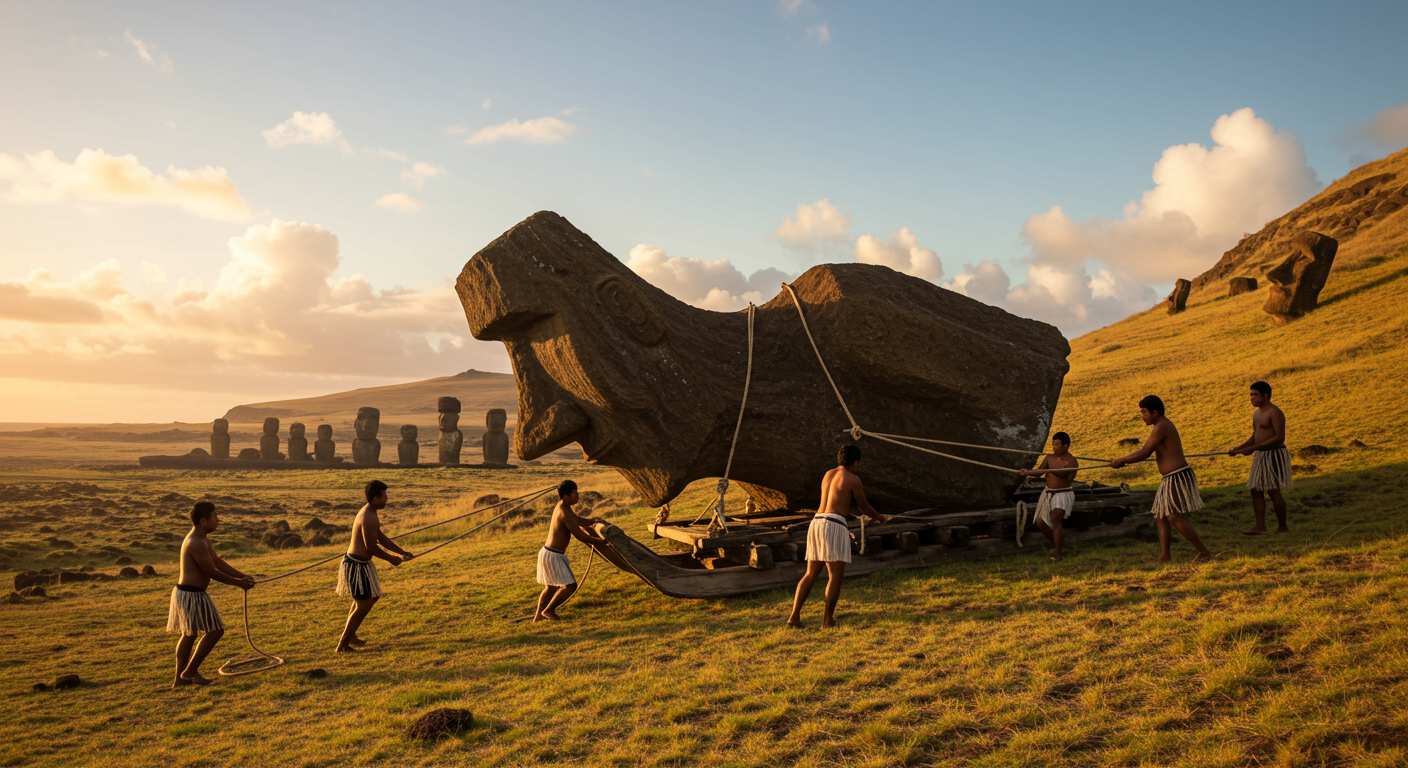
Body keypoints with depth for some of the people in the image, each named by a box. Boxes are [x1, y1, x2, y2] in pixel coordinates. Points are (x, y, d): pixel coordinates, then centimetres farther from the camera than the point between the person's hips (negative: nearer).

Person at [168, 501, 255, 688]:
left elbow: (218, 561, 11)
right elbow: (212, 572, -19)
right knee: (216, 630, -3)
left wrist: (242, 576, 6)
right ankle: (190, 671, 5)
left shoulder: (202, 539, 10)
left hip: (184, 592, 11)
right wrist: (238, 583, -11)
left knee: (189, 634, 20)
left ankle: (180, 678, 28)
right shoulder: (196, 544, -22)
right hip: (192, 595, -11)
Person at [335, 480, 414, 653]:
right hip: (356, 565, -11)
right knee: (363, 605, -3)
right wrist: (391, 558, -11)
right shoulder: (368, 518, -22)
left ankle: (349, 636, 37)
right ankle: (343, 645, 5)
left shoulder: (370, 513, 12)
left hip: (360, 563, 11)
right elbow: (371, 546, -24)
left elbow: (381, 537, 18)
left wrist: (401, 552, 16)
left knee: (368, 599, 25)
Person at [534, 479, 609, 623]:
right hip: (553, 556, -11)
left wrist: (593, 521, 31)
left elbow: (577, 520, 26)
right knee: (570, 586, -8)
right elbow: (579, 534, -21)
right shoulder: (565, 512, -23)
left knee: (551, 587, 25)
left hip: (547, 552, 11)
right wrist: (597, 541, -9)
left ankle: (538, 615, 37)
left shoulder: (561, 506, 8)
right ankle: (548, 610, 7)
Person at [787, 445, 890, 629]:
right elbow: (865, 507, 11)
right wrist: (880, 518, 30)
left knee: (811, 574, 10)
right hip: (834, 527, -7)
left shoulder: (828, 474, 22)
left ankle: (795, 616, 0)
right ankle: (827, 620, -2)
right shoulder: (853, 479, 1)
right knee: (835, 576, 0)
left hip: (816, 523, 7)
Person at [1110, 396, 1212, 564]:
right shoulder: (1165, 425, 17)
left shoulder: (1160, 428, -16)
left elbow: (1144, 454, -19)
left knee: (1174, 518, -12)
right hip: (1172, 479, 11)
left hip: (1177, 478, -11)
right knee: (1160, 517, 8)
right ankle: (1164, 556, 7)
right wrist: (1123, 460, 14)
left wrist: (1121, 460, -7)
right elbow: (1146, 450, 22)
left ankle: (1203, 551, -4)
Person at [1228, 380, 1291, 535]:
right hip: (1262, 457, 9)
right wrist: (1238, 449, 5)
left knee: (1273, 491, -5)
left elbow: (1280, 437, -21)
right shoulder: (1257, 414, 16)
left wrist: (1254, 448, -23)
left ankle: (1283, 527, 7)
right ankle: (1260, 526, 4)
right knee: (1255, 490, 4)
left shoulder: (1275, 412, -14)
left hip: (1274, 455, -9)